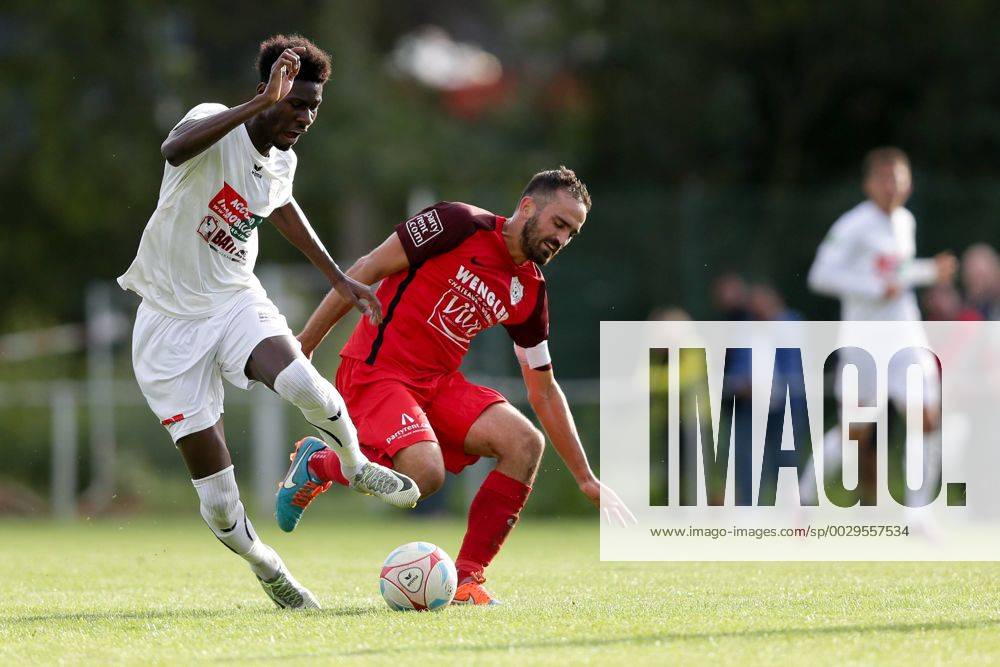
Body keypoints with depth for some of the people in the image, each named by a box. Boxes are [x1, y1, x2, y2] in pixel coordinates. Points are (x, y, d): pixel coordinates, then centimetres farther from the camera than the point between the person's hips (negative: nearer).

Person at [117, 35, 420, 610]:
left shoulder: (282, 162, 2)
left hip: (237, 301, 4)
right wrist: (262, 102, -49)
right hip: (172, 319, -4)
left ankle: (357, 466, -1)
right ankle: (265, 567, 22)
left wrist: (341, 280, 31)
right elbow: (176, 150, -44)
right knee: (217, 496, -7)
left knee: (301, 383, -31)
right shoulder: (217, 125, -18)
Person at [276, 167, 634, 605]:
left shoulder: (530, 293, 8)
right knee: (425, 473, -30)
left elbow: (543, 392, 17)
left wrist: (587, 480, 15)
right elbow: (366, 271, -7)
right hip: (376, 370, -7)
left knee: (525, 443, -14)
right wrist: (304, 344, -8)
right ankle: (317, 463, 0)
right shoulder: (459, 224, -10)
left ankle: (467, 577, -5)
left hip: (439, 382, 7)